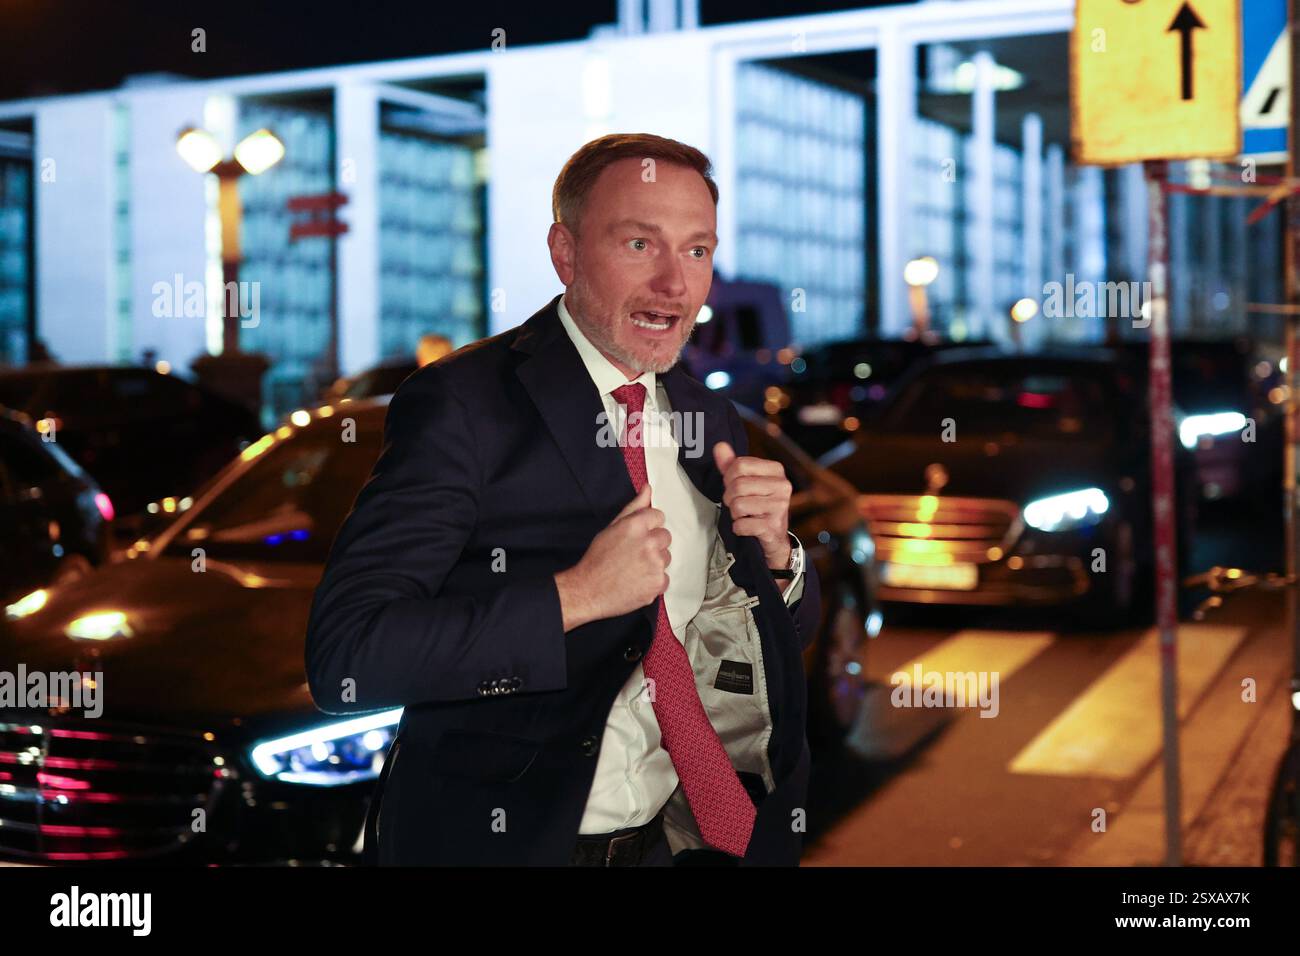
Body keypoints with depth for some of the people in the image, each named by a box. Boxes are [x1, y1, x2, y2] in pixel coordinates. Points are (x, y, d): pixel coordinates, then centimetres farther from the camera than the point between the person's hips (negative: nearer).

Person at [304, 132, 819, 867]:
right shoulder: (462, 405, -15)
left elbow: (791, 633, 12)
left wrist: (774, 552, -9)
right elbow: (344, 658, -24)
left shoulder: (709, 419, 4)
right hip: (507, 837, -5)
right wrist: (575, 595, -27)